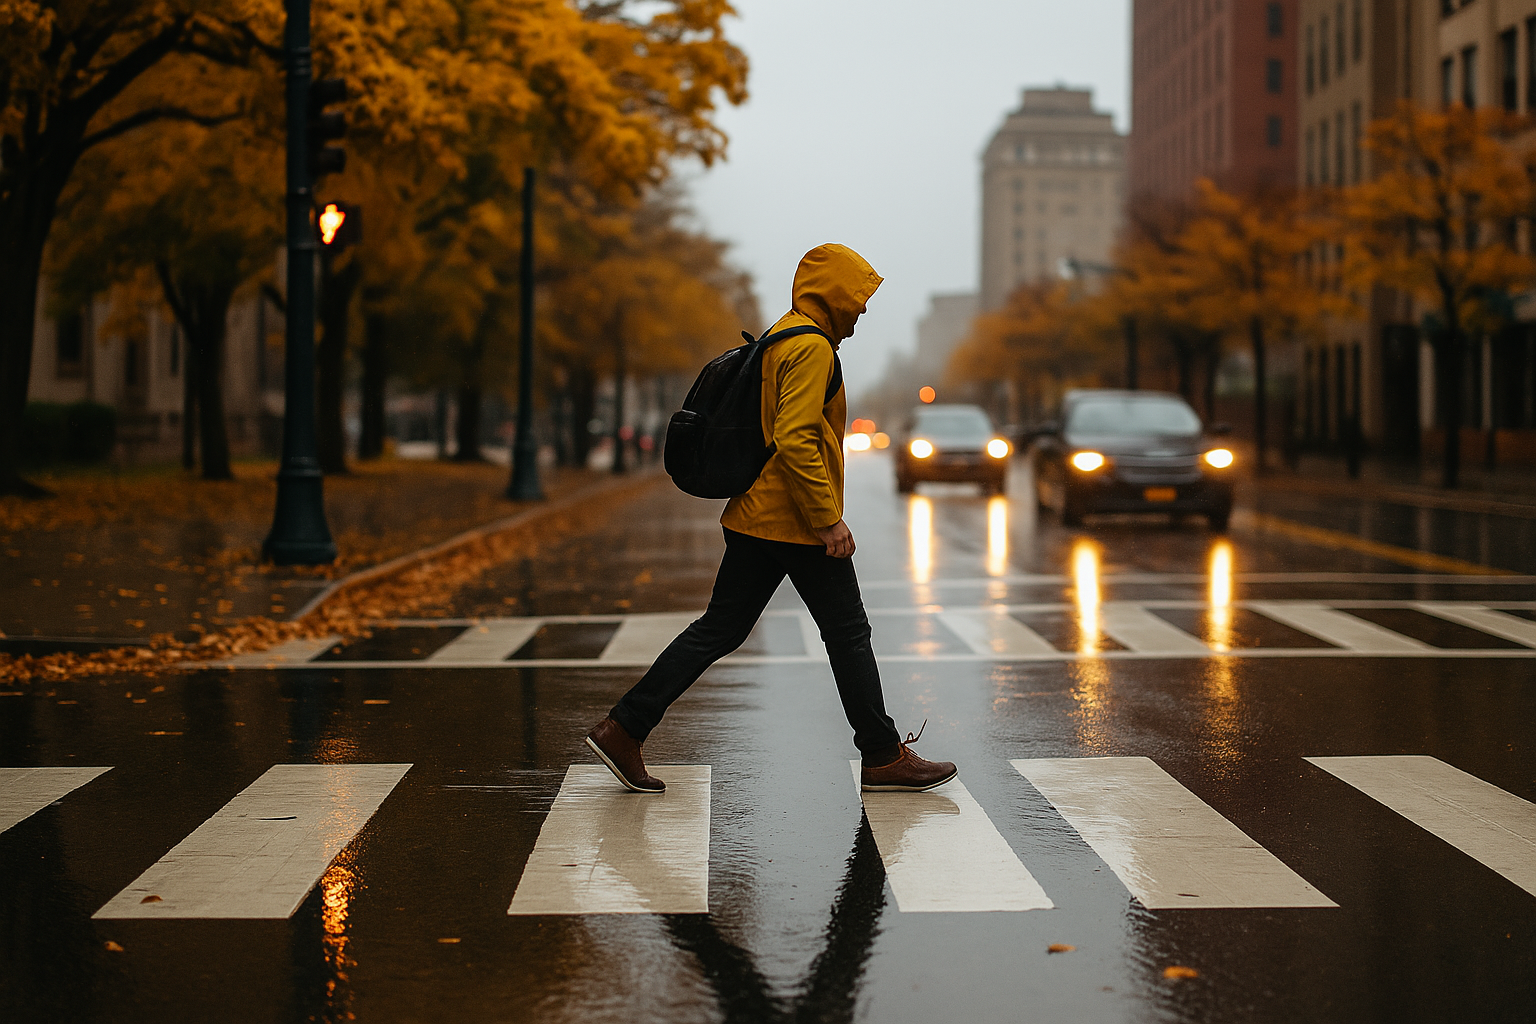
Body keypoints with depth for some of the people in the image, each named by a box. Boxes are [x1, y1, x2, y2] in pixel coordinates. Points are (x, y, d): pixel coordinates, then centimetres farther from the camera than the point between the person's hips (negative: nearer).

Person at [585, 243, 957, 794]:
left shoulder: (780, 339, 18)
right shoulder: (811, 346, -14)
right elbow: (795, 439, -23)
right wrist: (829, 520, -21)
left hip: (756, 518, 9)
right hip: (800, 524, -9)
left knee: (718, 630, 8)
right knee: (848, 634, 2)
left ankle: (622, 729, 5)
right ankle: (884, 756, 12)